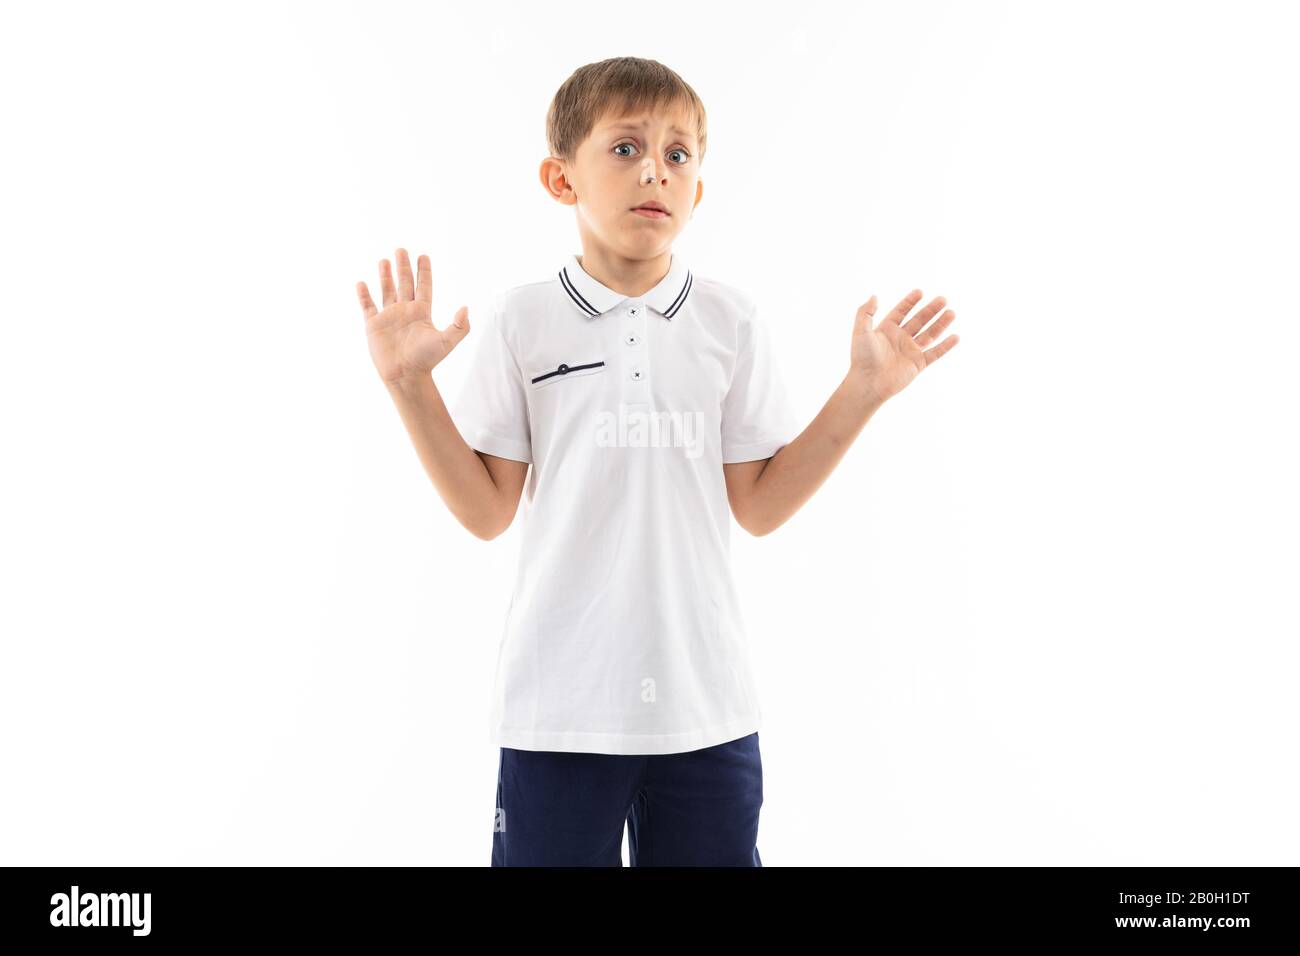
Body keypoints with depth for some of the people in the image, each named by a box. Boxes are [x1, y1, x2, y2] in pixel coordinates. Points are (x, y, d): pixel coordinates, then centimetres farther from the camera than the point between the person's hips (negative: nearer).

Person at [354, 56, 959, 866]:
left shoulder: (731, 321, 3)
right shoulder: (523, 321, -1)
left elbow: (758, 507, 3)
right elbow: (488, 512, -1)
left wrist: (864, 391, -1)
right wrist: (410, 384, -9)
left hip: (706, 700, 2)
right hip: (559, 703, -1)